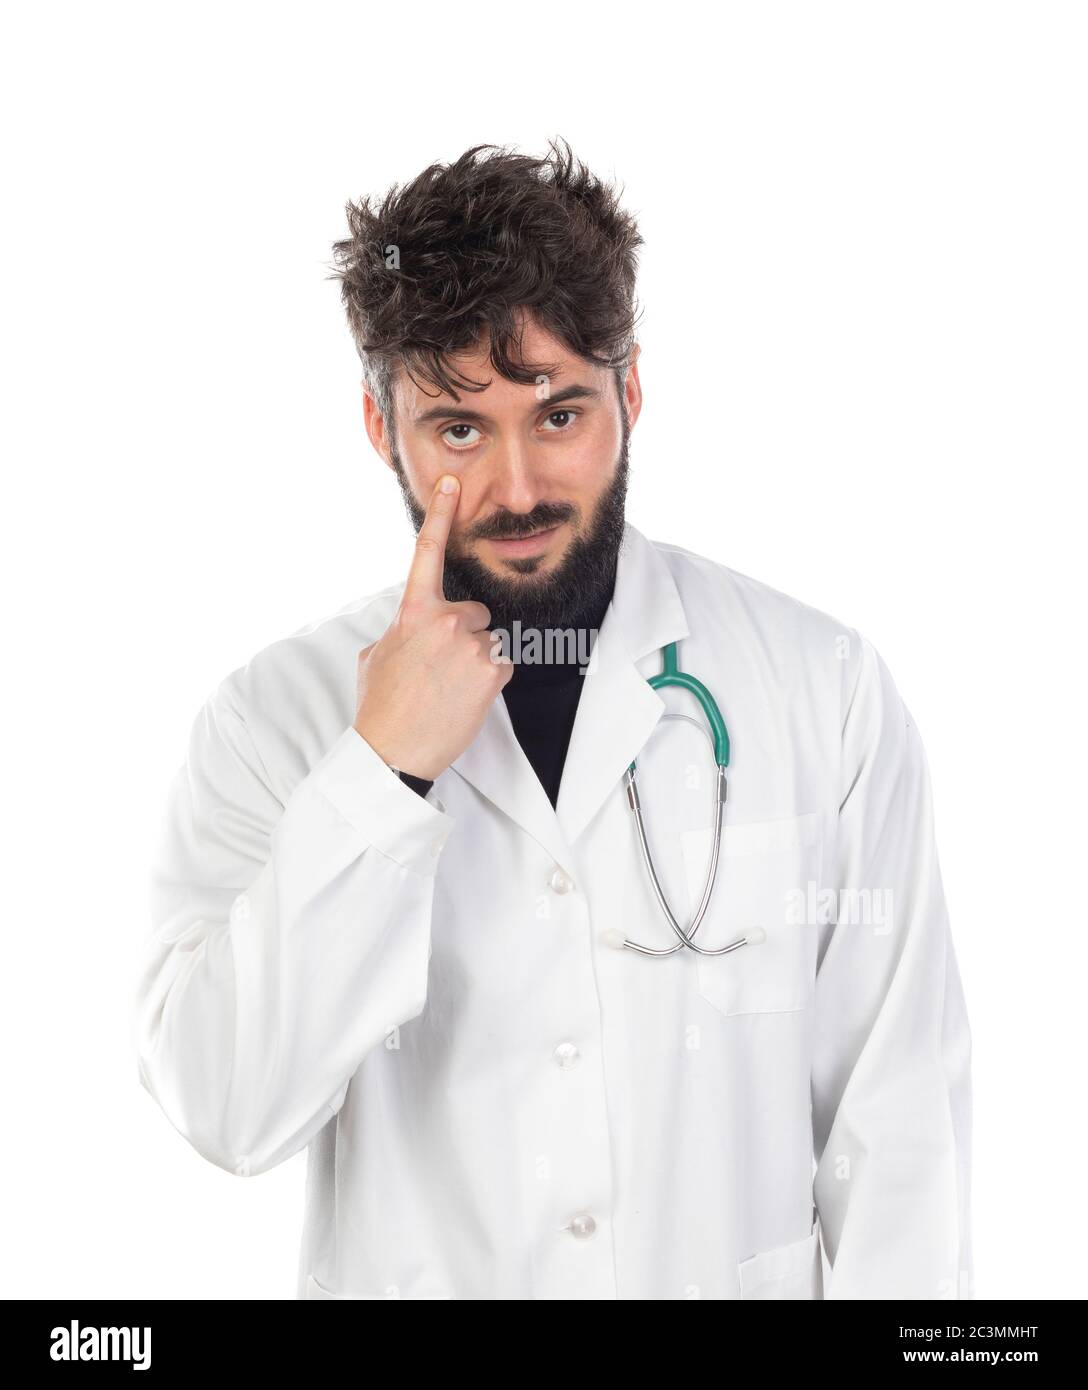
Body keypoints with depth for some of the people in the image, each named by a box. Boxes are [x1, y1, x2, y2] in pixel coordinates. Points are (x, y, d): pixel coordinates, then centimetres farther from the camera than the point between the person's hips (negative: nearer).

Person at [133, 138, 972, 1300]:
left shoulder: (823, 688, -12)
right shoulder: (271, 719, -11)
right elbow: (228, 1116, -21)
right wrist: (382, 773, -26)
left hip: (752, 1273, 1)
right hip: (404, 1271, 0)